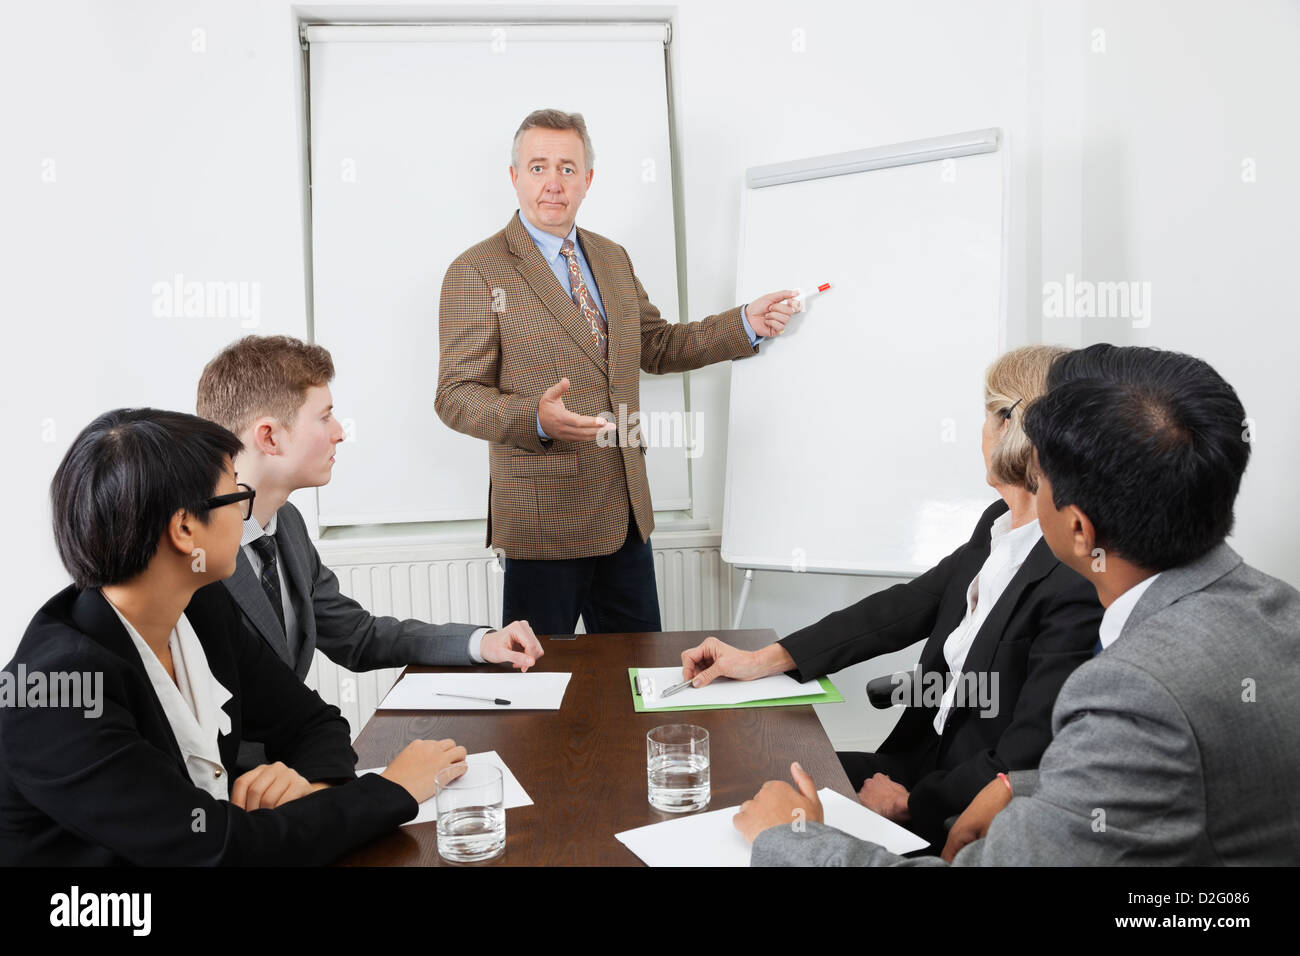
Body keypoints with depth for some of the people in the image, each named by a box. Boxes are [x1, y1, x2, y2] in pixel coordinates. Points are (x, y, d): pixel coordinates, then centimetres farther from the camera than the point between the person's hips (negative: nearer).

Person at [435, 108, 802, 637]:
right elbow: (456, 395, -12)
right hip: (544, 518, -6)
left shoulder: (612, 257, 13)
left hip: (626, 510, 6)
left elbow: (657, 346, 19)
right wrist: (537, 418, -30)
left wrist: (746, 323, 7)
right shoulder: (476, 273, -8)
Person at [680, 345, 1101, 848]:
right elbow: (907, 605, 3)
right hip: (929, 758, 7)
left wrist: (911, 801, -13)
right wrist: (761, 660, 1)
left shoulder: (1080, 584, -27)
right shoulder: (998, 524, -1)